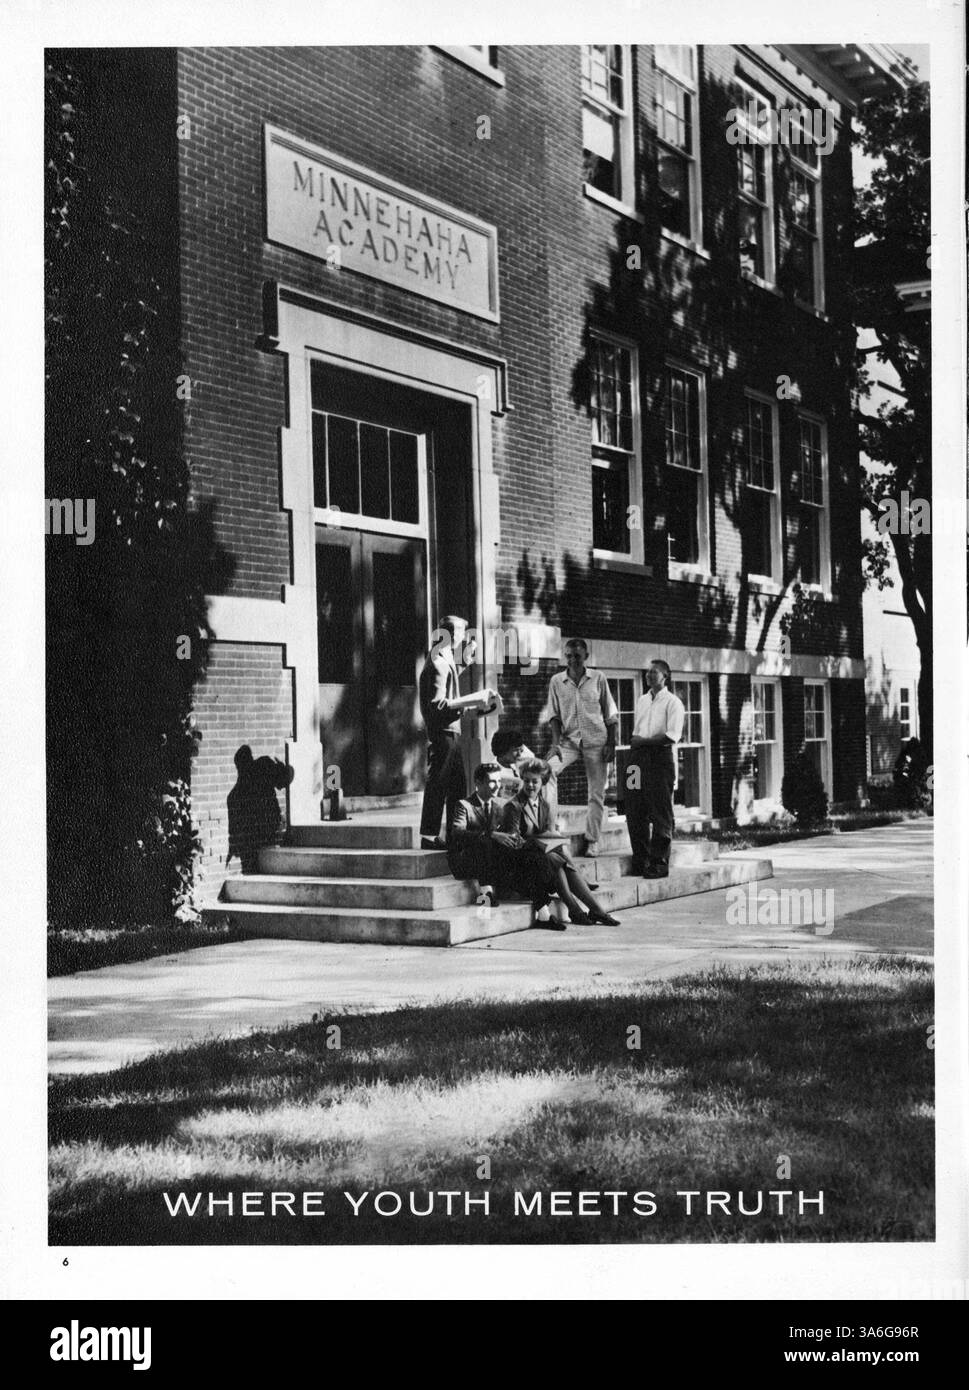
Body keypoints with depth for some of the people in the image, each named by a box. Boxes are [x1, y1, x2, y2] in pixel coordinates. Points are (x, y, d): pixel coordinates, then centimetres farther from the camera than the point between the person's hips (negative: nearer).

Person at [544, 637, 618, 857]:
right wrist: (555, 743, -8)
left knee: (597, 794, 0)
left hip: (596, 741, -1)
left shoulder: (598, 679, 2)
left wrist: (611, 744, -2)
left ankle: (592, 841, 8)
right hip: (569, 740, 1)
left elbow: (610, 715, 5)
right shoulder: (556, 681, 5)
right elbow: (554, 715, 5)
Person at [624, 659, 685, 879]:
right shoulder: (641, 700, 19)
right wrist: (634, 742, 3)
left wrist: (644, 741, -9)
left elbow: (672, 736, -11)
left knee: (660, 814, -4)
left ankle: (659, 863, -1)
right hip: (638, 757, 6)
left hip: (660, 758, -6)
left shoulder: (672, 702, -1)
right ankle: (640, 861, 11)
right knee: (635, 813, 3)